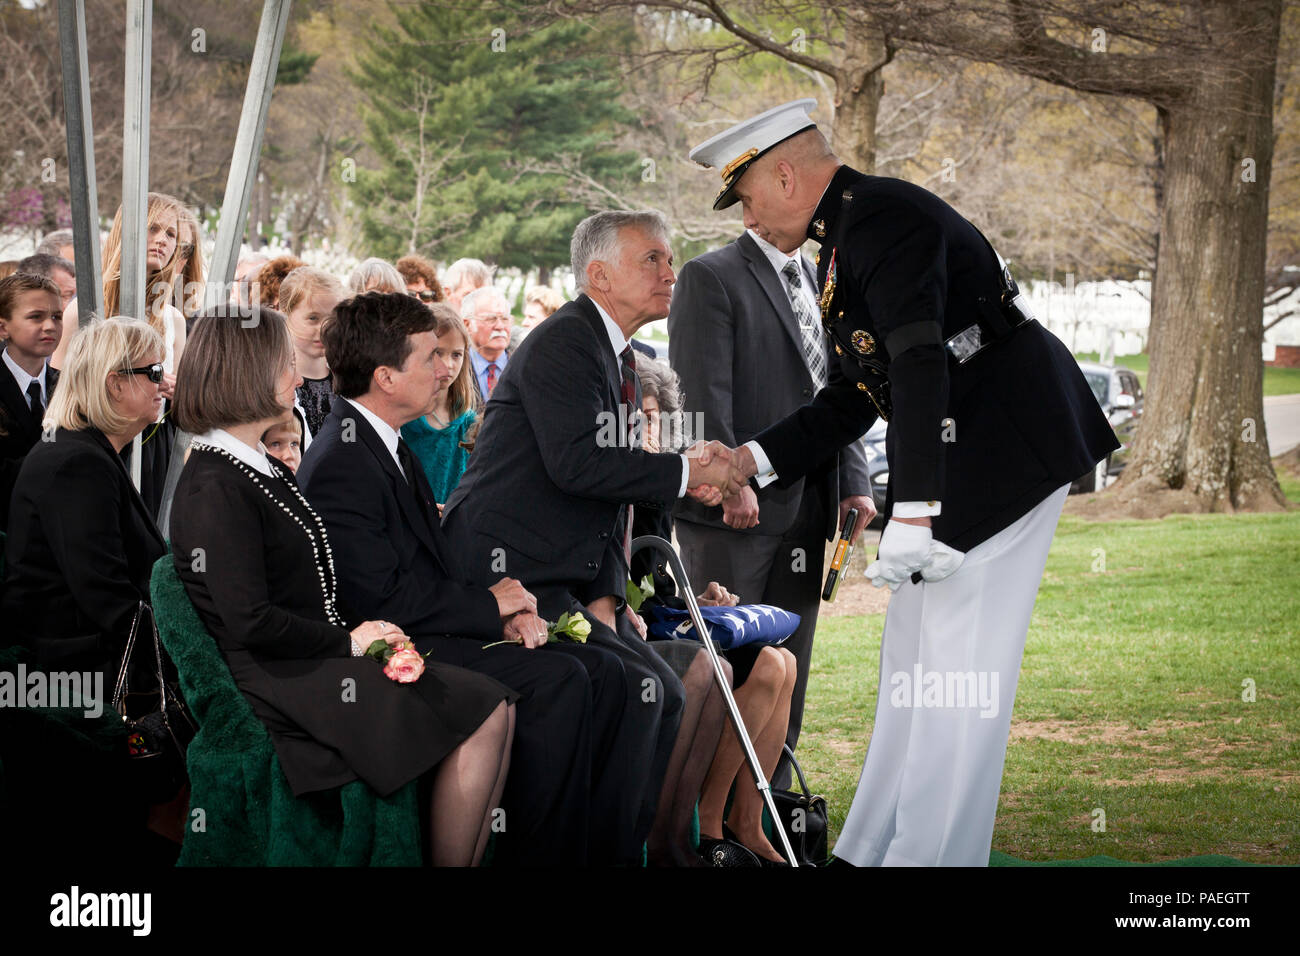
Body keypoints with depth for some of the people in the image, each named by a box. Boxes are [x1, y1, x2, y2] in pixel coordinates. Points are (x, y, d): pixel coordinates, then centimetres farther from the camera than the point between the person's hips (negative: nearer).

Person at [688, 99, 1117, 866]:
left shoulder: (880, 214, -16)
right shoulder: (845, 240, 17)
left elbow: (920, 363, -27)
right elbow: (855, 399, 21)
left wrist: (913, 511, -32)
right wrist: (755, 460, 13)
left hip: (1007, 443, -11)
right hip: (970, 453, 11)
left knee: (960, 662, -8)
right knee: (914, 660, 14)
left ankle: (932, 856, -4)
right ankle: (871, 853, 21)